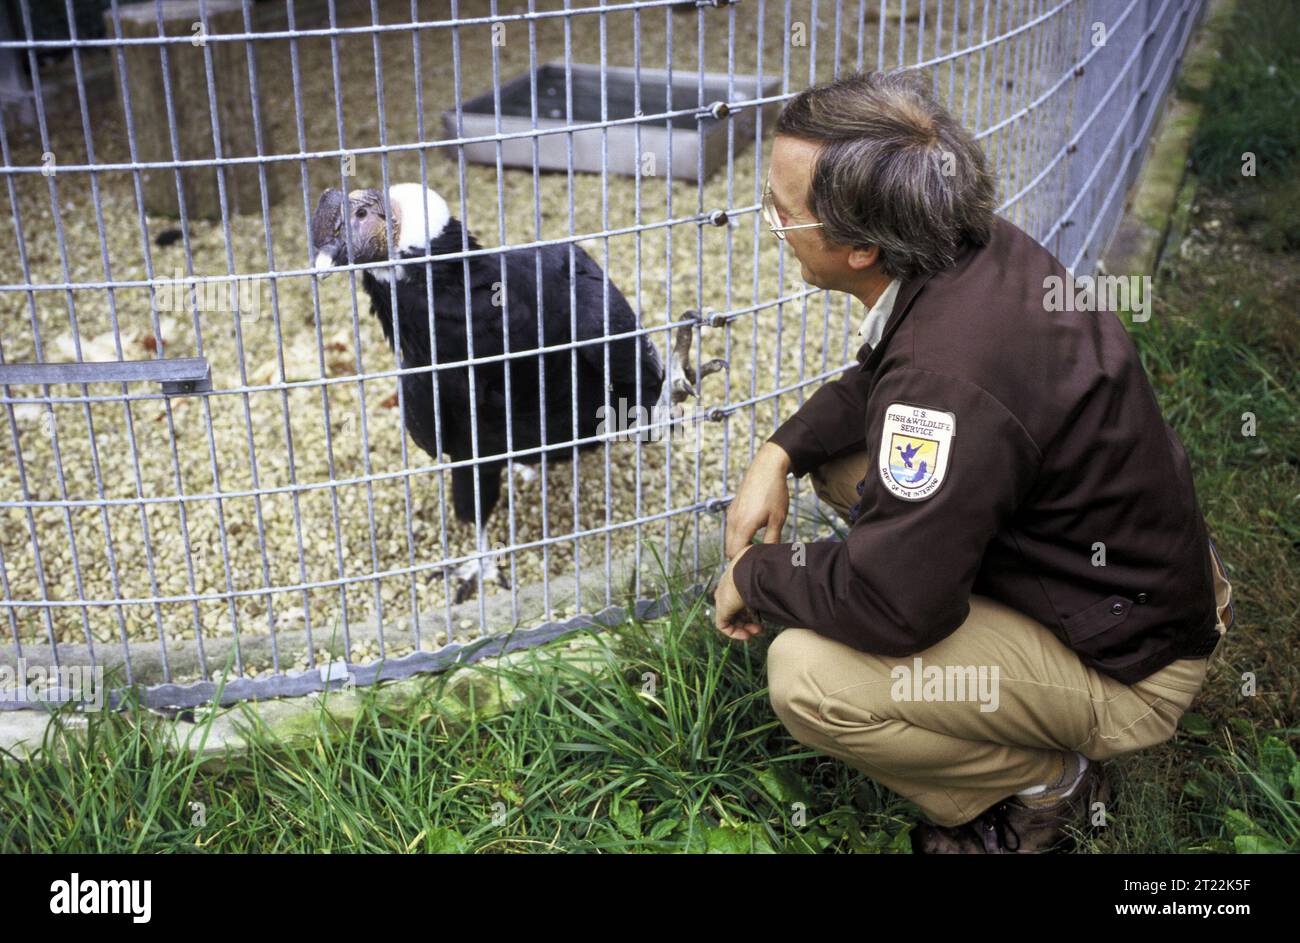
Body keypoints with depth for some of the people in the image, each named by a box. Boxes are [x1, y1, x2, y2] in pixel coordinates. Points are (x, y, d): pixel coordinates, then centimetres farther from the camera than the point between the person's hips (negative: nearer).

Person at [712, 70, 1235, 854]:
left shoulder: (951, 382, -36)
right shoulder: (978, 251, -8)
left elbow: (884, 606, -30)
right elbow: (875, 380, 13)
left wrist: (755, 574, -12)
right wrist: (780, 454, -1)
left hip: (1126, 669, -9)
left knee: (806, 676, -23)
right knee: (837, 454, 9)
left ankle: (1048, 787, 1)